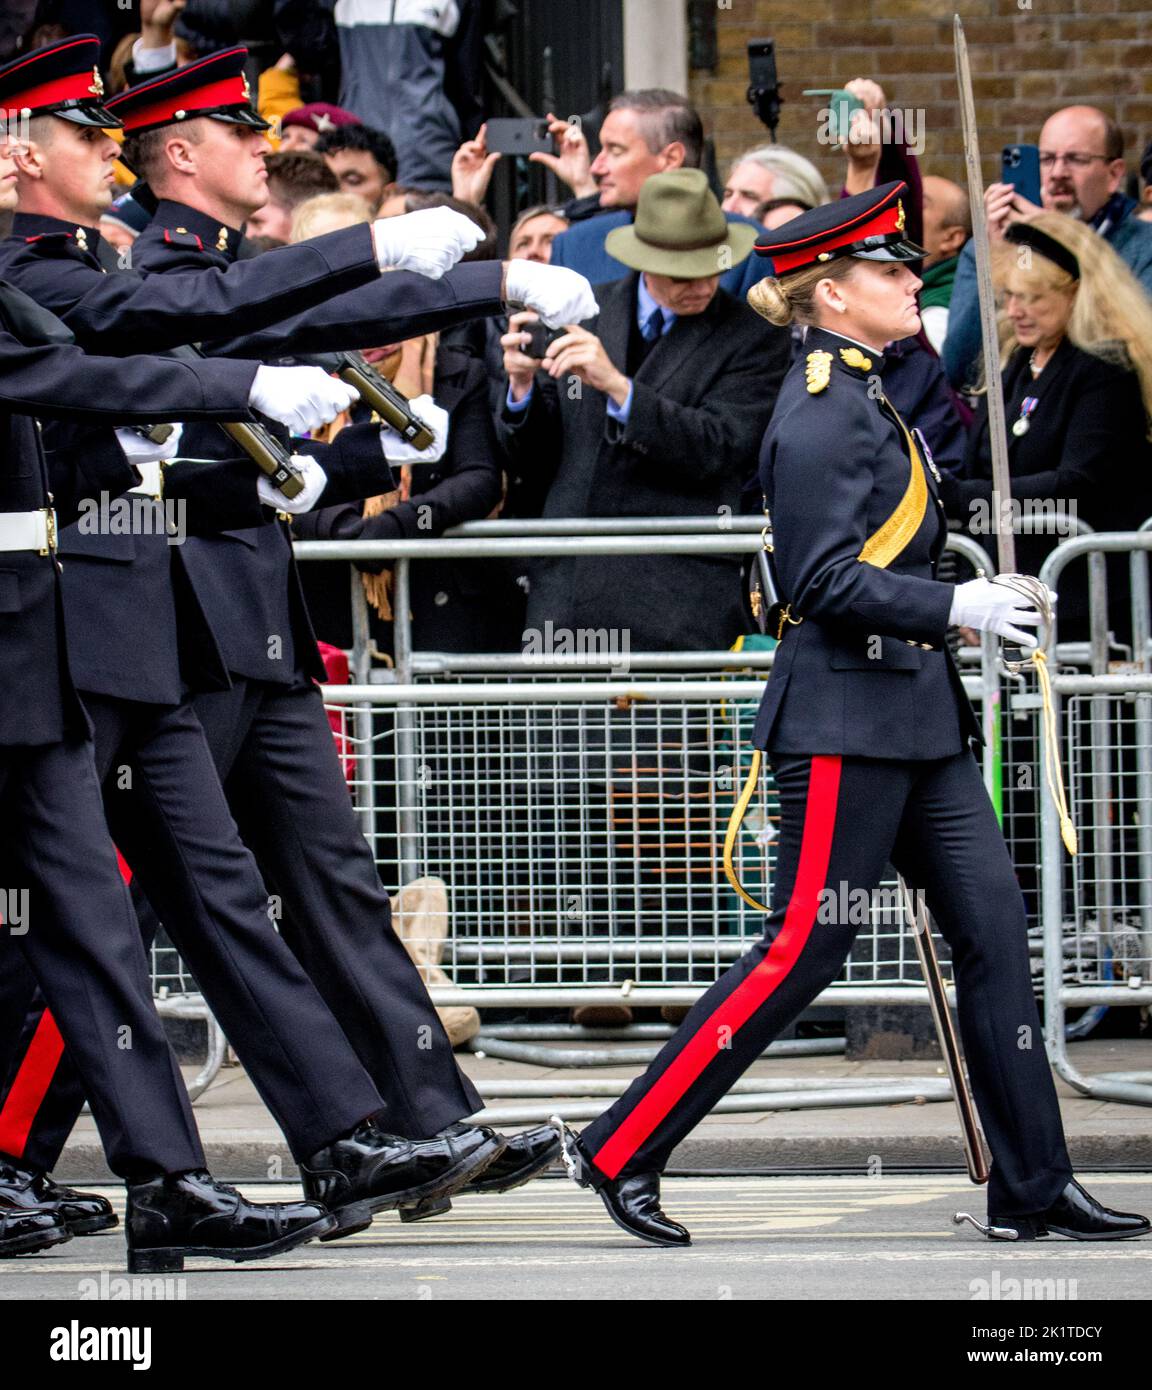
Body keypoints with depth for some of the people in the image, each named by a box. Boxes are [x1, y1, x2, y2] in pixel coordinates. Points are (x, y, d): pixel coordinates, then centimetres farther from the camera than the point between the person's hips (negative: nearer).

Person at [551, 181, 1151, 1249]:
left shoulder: (862, 398, 16)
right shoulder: (822, 416, -15)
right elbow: (826, 582, -21)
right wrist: (958, 605, -20)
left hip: (914, 717, 10)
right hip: (847, 716, -10)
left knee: (993, 931, 5)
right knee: (803, 949, -7)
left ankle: (1034, 1190, 7)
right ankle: (618, 1153, 1)